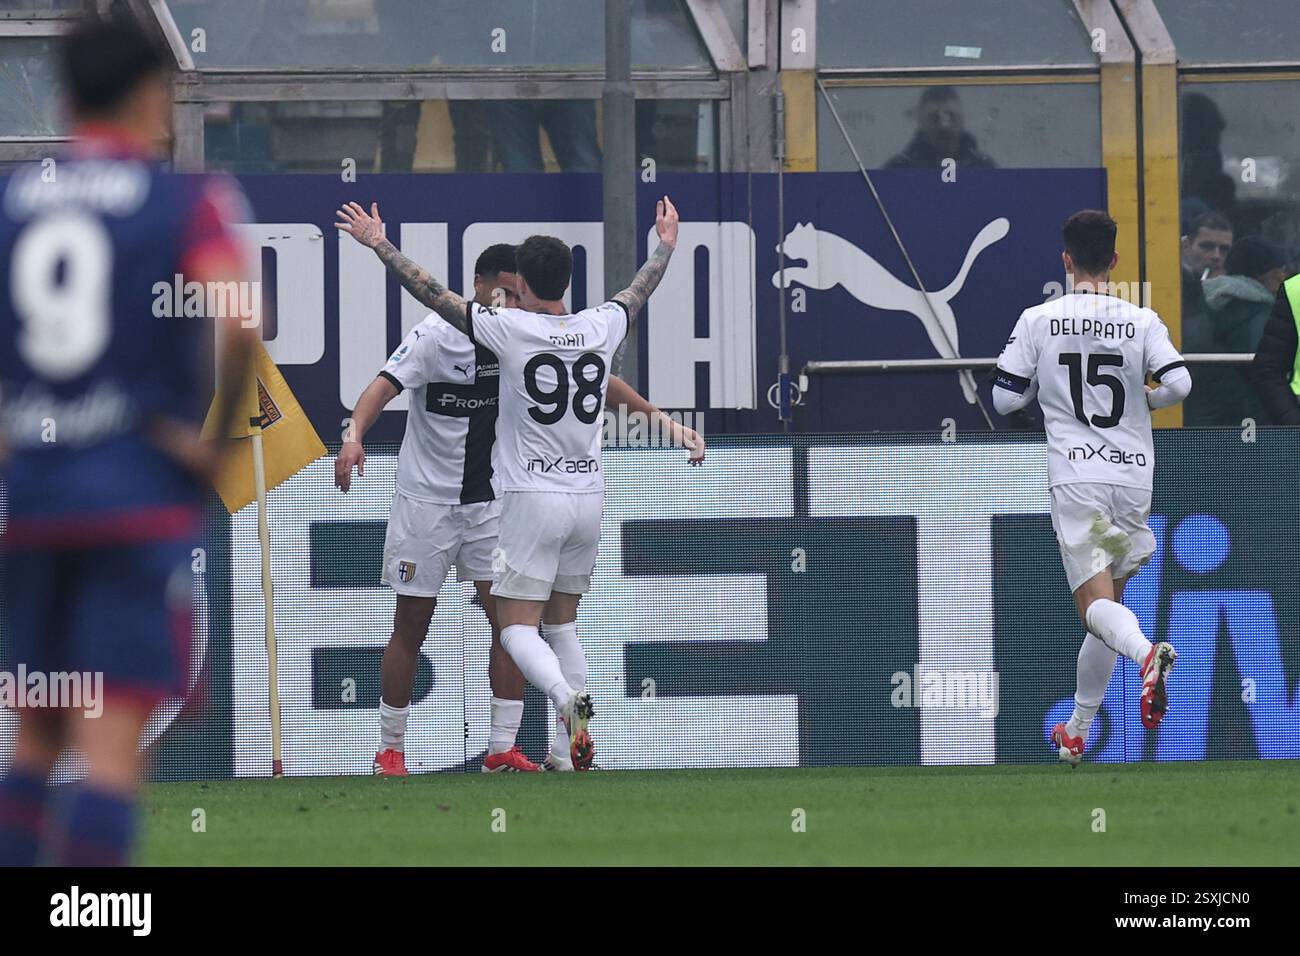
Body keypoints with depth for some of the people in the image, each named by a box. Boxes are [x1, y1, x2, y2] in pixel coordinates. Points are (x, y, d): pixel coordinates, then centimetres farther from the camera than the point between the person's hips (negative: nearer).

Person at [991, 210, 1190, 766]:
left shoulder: (1038, 321, 0)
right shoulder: (1141, 322, 2)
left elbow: (1005, 398, 2)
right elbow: (1179, 384, -10)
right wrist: (1143, 401, 12)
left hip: (1075, 475, -2)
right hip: (1134, 473, 2)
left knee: (1097, 605, -10)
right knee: (1107, 601, 15)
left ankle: (1145, 652, -45)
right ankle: (1077, 733, 20)